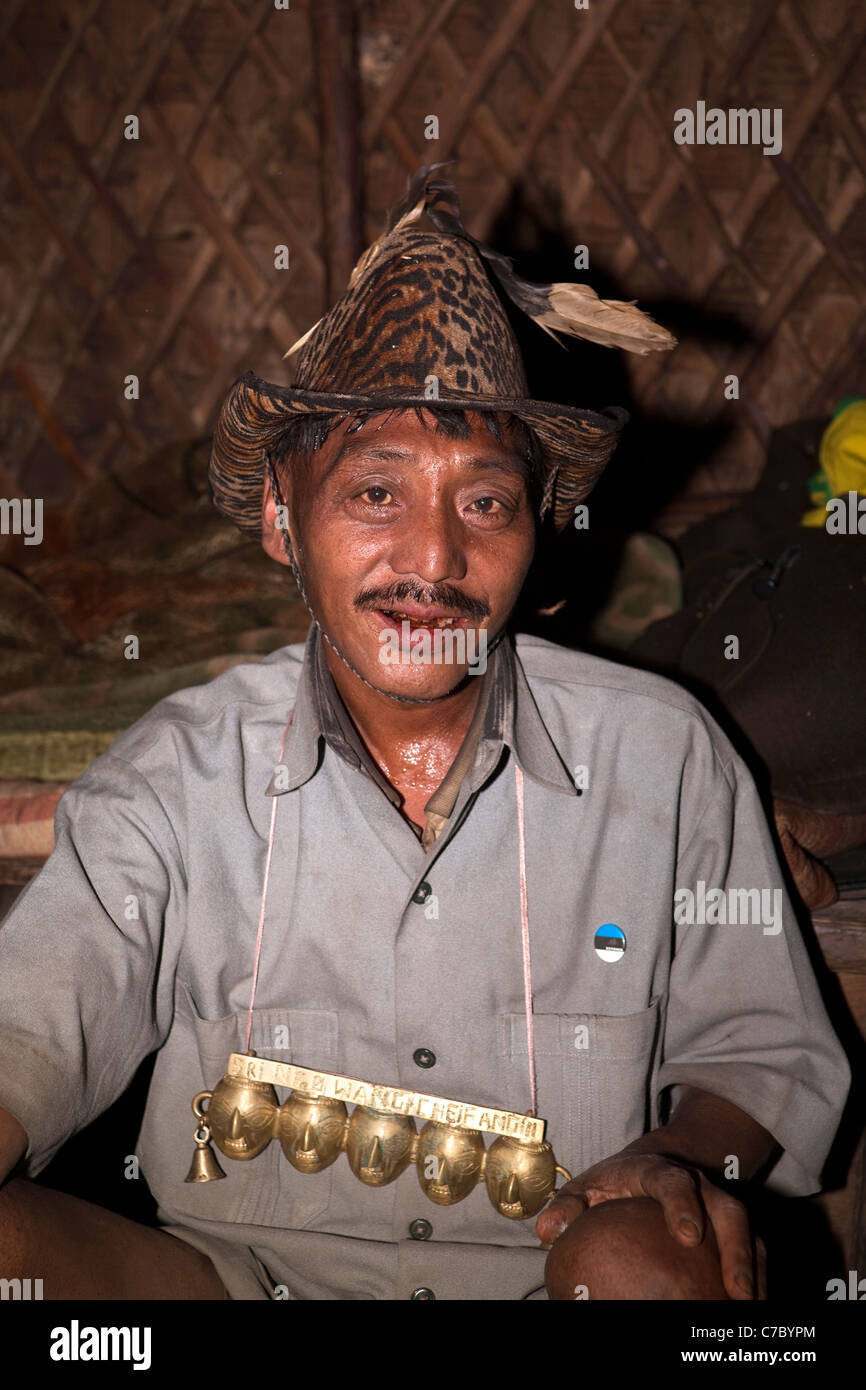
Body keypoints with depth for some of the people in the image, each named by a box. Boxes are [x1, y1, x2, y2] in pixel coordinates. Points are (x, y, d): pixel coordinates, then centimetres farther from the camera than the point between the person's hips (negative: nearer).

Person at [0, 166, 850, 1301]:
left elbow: (767, 1048, 7)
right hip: (246, 1272, 1)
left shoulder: (663, 754, -1)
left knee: (646, 1254, -35)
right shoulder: (176, 772, -2)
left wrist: (678, 1158, -15)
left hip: (556, 1270, -1)